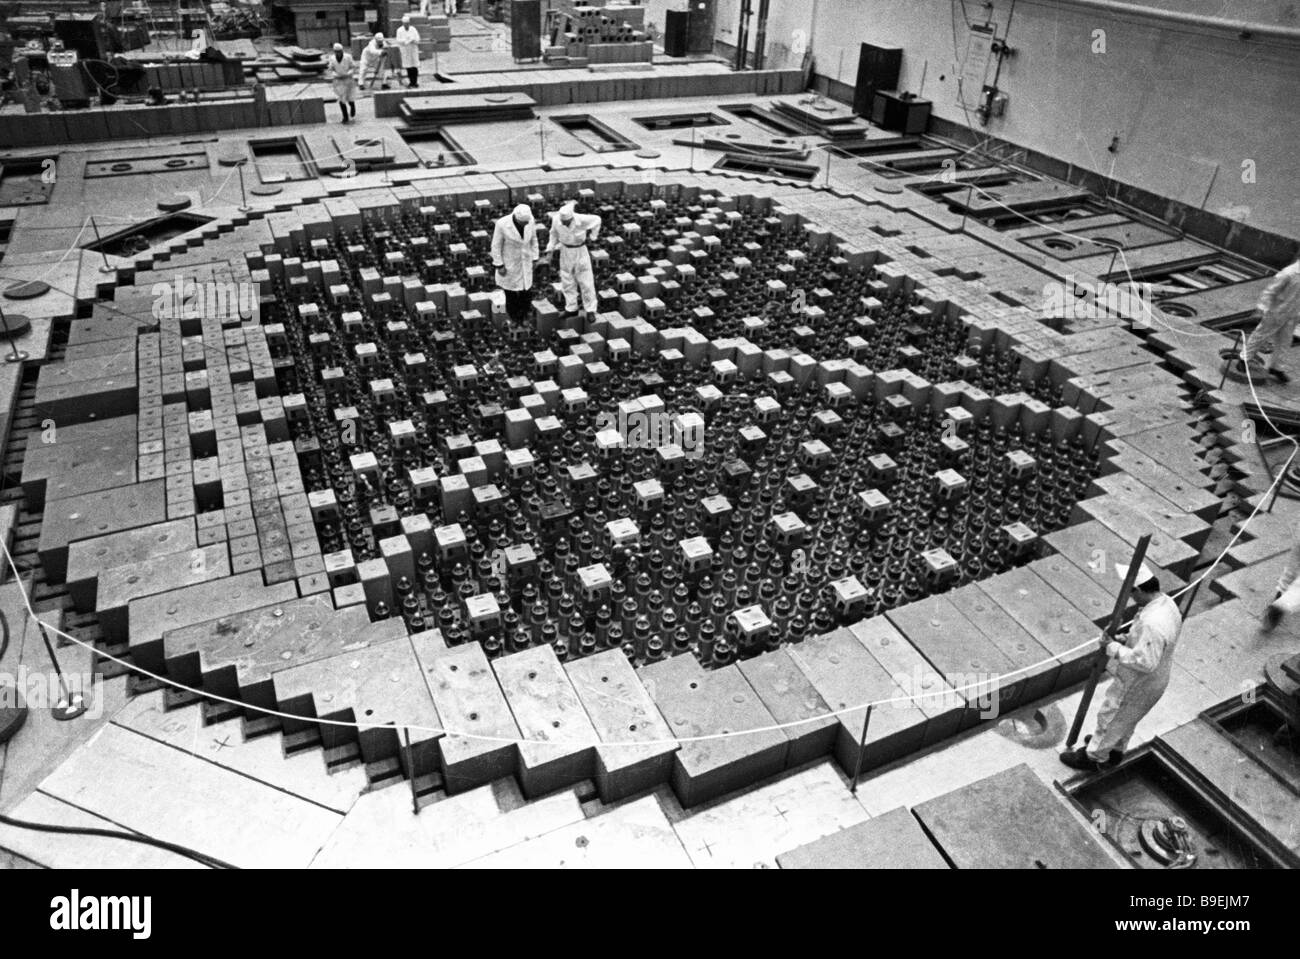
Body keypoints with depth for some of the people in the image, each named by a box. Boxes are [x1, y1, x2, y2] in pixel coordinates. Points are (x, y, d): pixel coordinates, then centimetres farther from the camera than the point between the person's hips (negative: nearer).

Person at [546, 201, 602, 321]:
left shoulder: (581, 219, -28)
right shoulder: (556, 219, -20)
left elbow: (596, 220, -8)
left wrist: (592, 236, -3)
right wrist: (550, 249, -4)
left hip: (580, 251, -3)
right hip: (565, 251, 3)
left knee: (586, 282, 2)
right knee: (567, 281, 11)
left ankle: (590, 310, 16)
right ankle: (571, 309, 26)